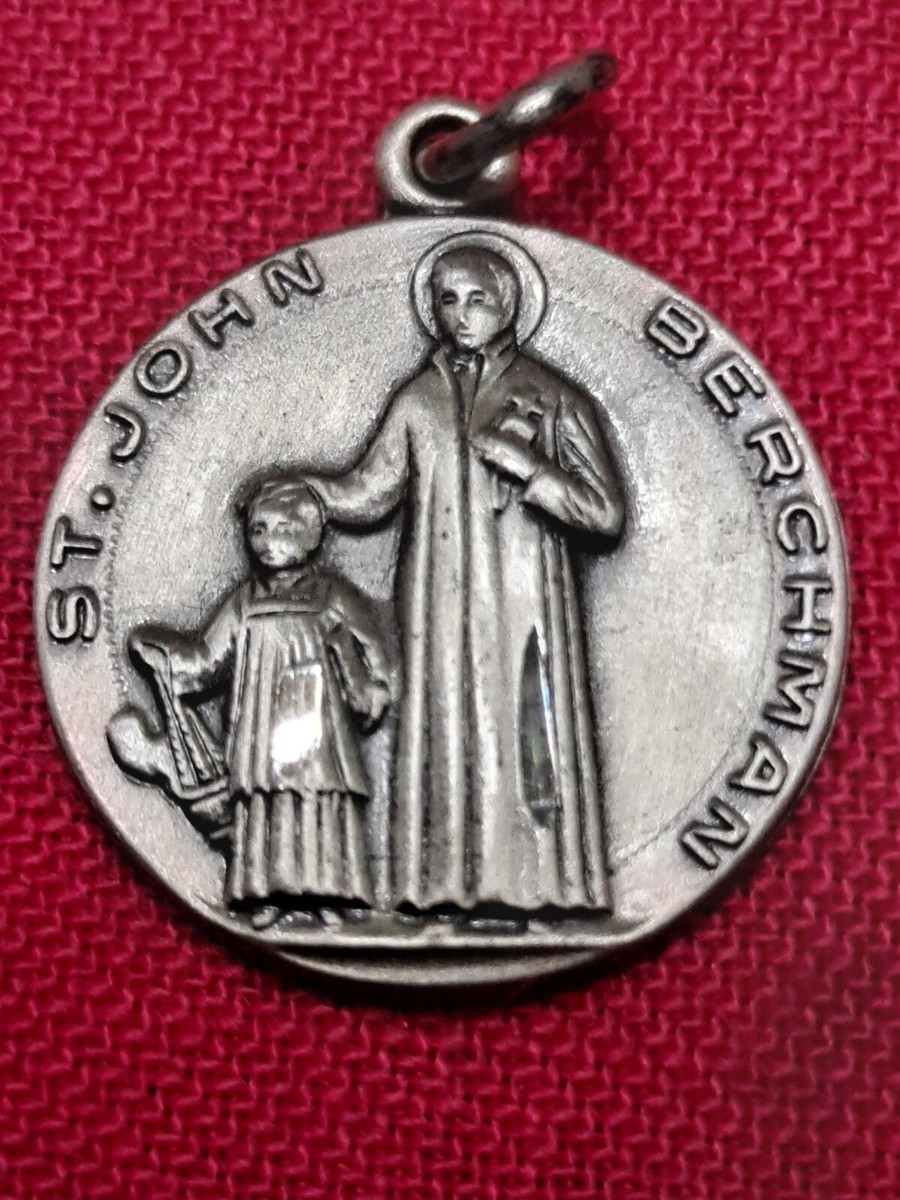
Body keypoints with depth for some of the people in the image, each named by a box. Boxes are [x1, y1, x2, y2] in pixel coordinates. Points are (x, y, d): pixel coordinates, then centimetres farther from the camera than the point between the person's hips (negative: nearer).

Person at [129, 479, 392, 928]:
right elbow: (207, 659, 14)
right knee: (262, 806, -1)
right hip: (261, 731, 3)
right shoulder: (244, 603, 12)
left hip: (316, 722, -2)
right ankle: (267, 894, 3)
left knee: (320, 803, -4)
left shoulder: (332, 597, 3)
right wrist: (161, 649, 6)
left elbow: (367, 654, 0)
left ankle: (325, 892, 1)